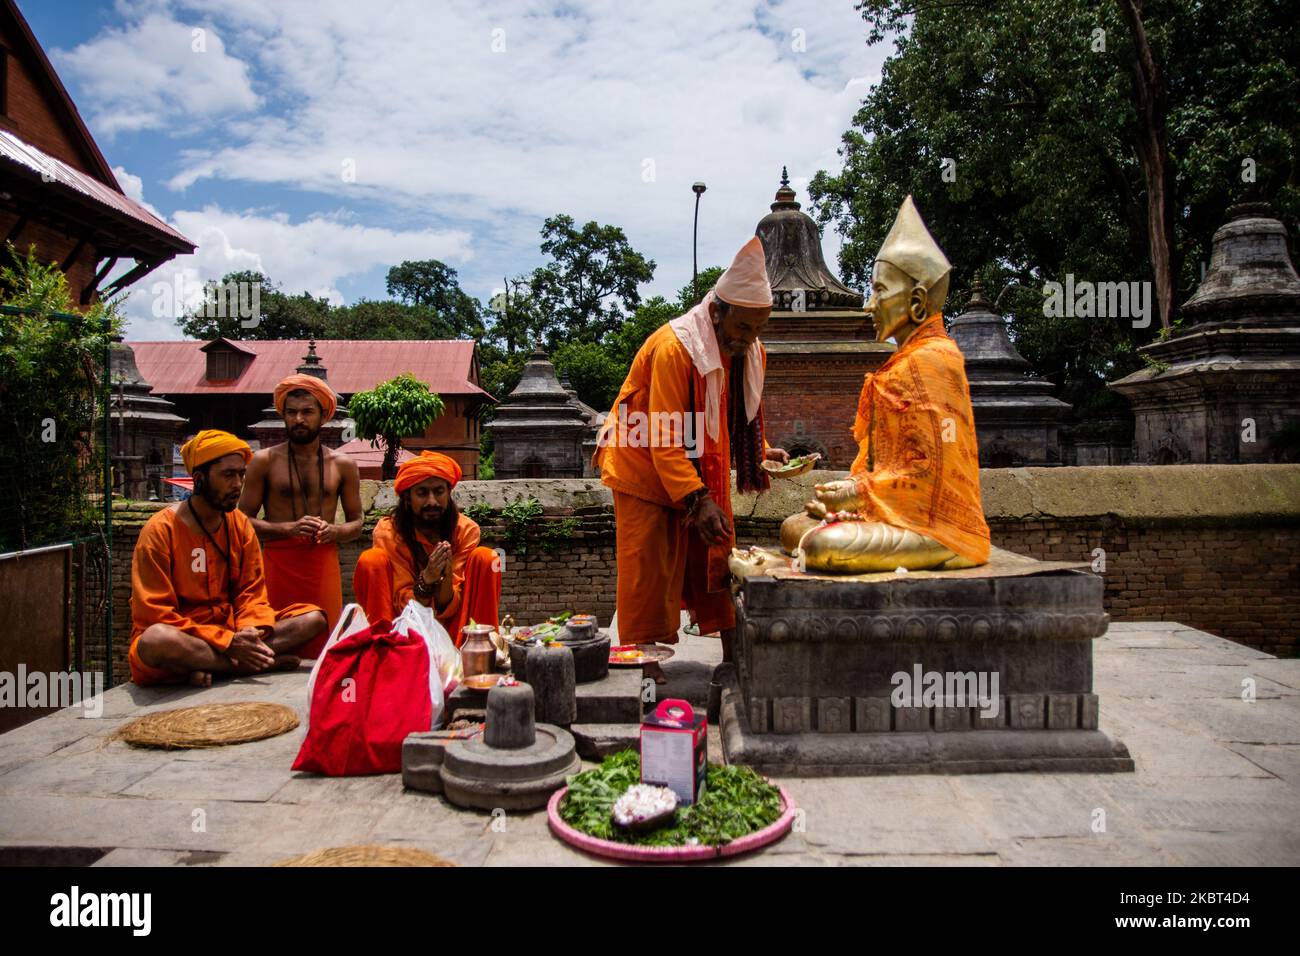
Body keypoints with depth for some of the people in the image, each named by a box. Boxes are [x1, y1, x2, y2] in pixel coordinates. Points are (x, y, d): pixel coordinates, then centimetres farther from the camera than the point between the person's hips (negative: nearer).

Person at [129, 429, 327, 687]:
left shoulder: (240, 523, 6)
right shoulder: (160, 530, -10)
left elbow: (252, 592, 6)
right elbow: (154, 615, -15)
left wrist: (249, 631, -18)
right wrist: (226, 642, -24)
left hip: (232, 634, 5)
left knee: (313, 618, -10)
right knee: (156, 641, -40)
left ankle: (208, 667, -22)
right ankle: (264, 663, -22)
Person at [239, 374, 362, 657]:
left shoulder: (343, 465, 10)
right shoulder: (264, 461, 5)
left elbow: (357, 522, 15)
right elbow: (243, 520, 0)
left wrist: (334, 531, -6)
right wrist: (289, 529, -14)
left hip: (324, 564, 2)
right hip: (278, 562, -1)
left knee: (325, 648, -2)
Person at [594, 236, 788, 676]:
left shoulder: (749, 351, -3)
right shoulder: (674, 347, -27)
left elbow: (743, 417, 12)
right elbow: (664, 440, -30)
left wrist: (763, 453, -7)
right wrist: (697, 500, -36)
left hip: (702, 472, 7)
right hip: (646, 470, -7)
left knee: (717, 556, 8)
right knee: (649, 568, -5)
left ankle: (732, 653, 17)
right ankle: (644, 663, 4)